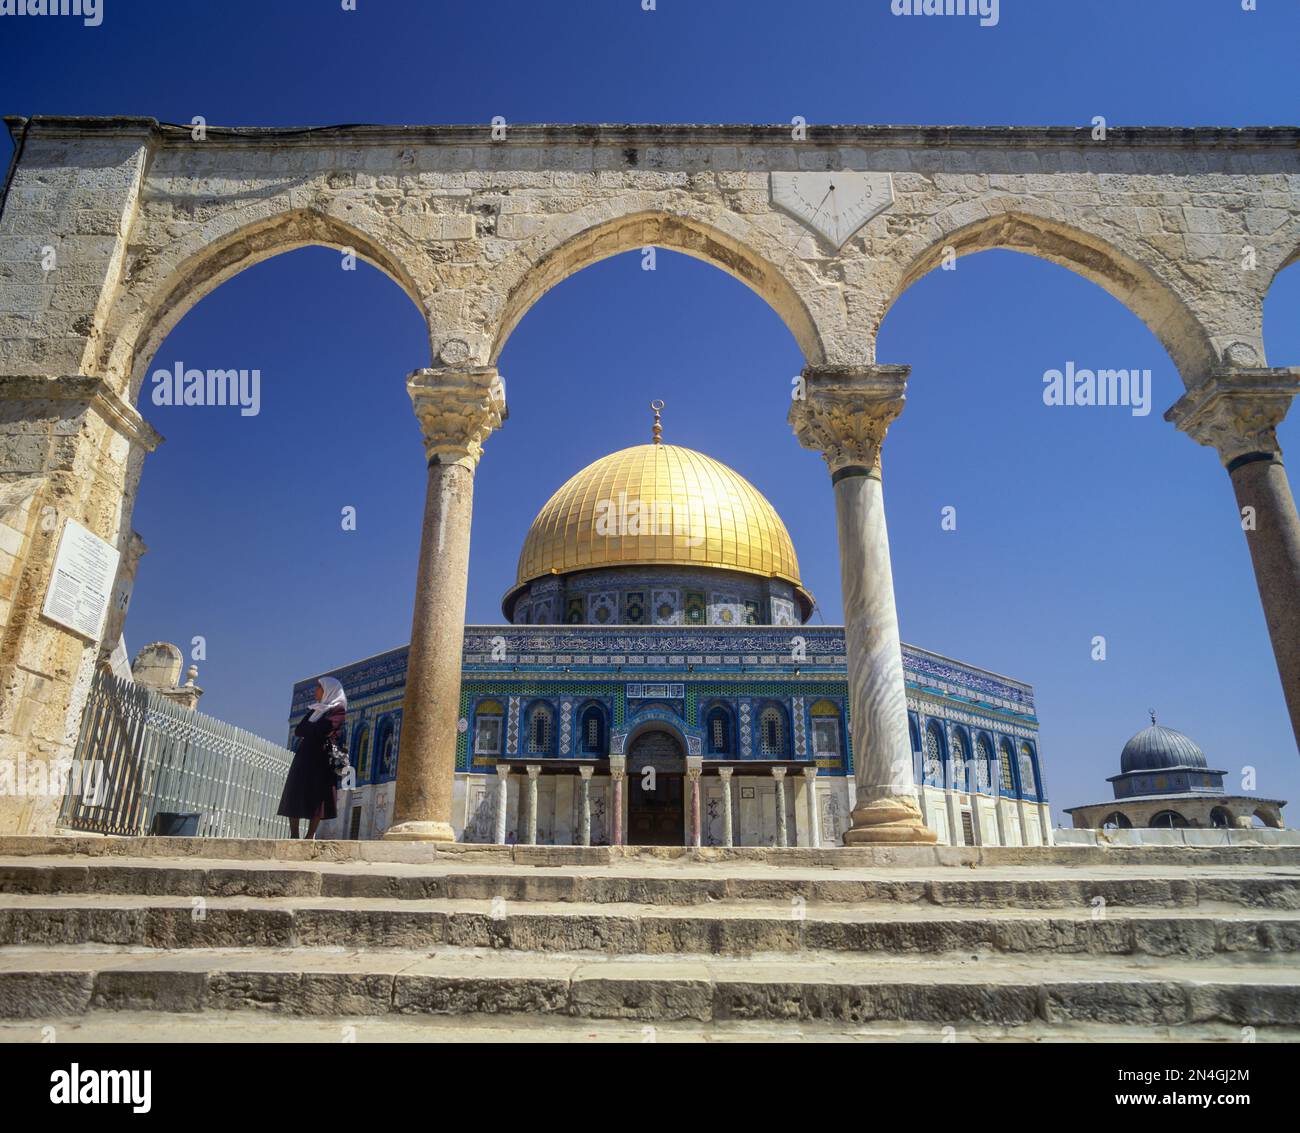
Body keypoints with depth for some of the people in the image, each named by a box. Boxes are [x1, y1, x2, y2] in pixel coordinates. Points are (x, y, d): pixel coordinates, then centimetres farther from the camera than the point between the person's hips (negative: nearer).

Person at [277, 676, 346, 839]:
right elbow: (298, 730, 9)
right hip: (303, 757, 7)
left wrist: (306, 730, 2)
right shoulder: (315, 710, 20)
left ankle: (310, 837, -7)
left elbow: (319, 731, -14)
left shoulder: (337, 711, -1)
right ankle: (294, 836, -2)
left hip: (320, 759, -7)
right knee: (293, 796, -2)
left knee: (315, 798, -8)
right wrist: (312, 730, -6)